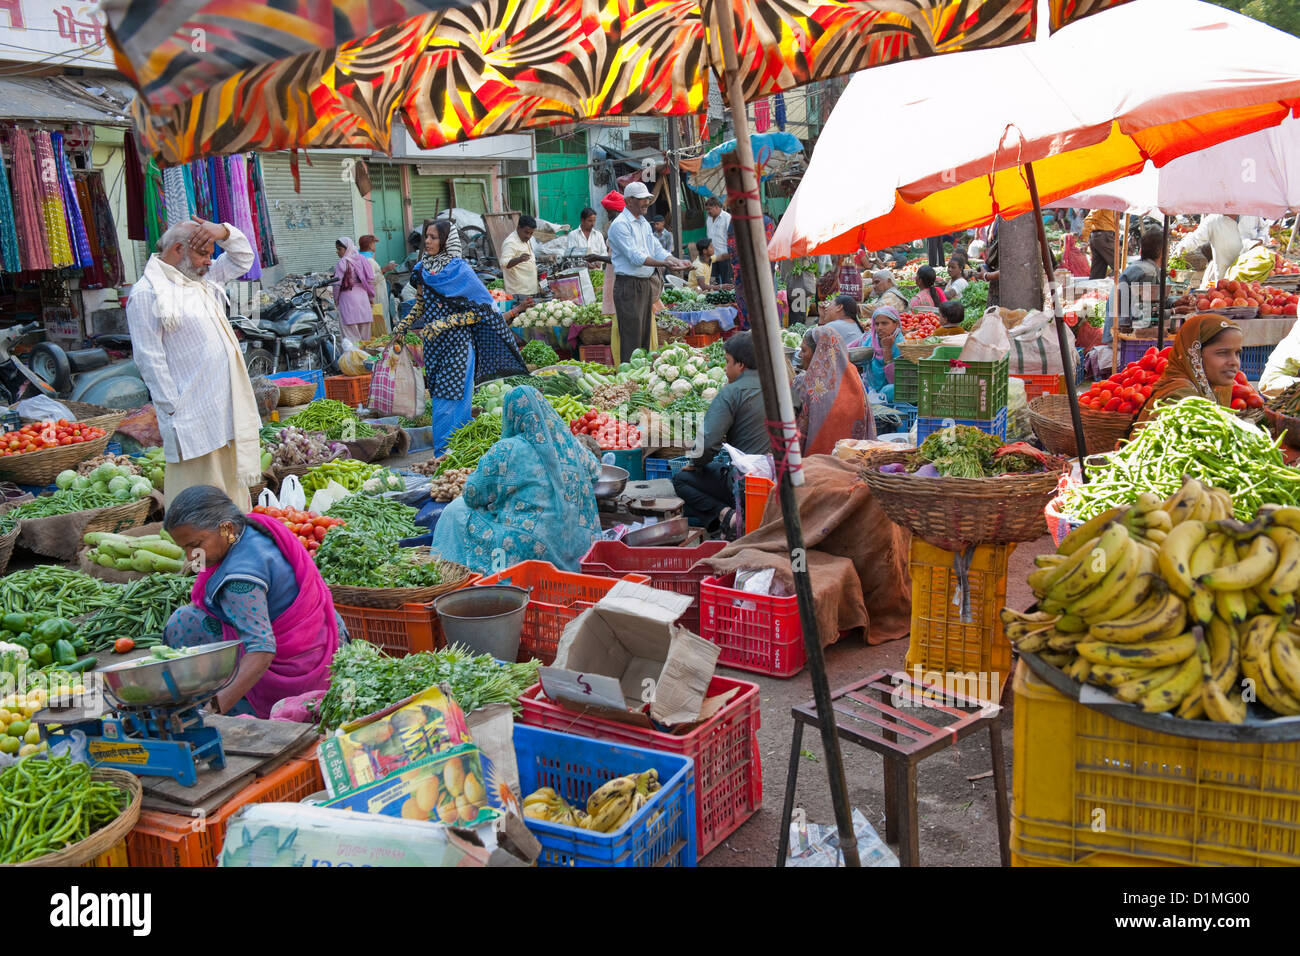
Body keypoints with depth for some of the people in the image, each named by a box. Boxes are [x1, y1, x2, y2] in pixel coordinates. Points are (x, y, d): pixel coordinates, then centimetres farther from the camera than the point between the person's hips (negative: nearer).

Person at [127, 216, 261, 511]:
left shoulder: (204, 279, 14)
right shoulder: (146, 293, -11)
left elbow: (242, 259, 26)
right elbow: (149, 359, -14)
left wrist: (224, 232, 5)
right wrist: (172, 411, -16)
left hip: (229, 405, 8)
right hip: (193, 414, -8)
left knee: (234, 479, 16)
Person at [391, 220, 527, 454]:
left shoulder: (459, 270, -11)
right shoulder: (424, 269, 8)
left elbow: (478, 311, -12)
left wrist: (440, 325, -16)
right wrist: (401, 330, 12)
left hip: (456, 343, -6)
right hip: (433, 345, 6)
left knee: (449, 401, -7)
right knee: (438, 398, 10)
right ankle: (443, 456, 19)